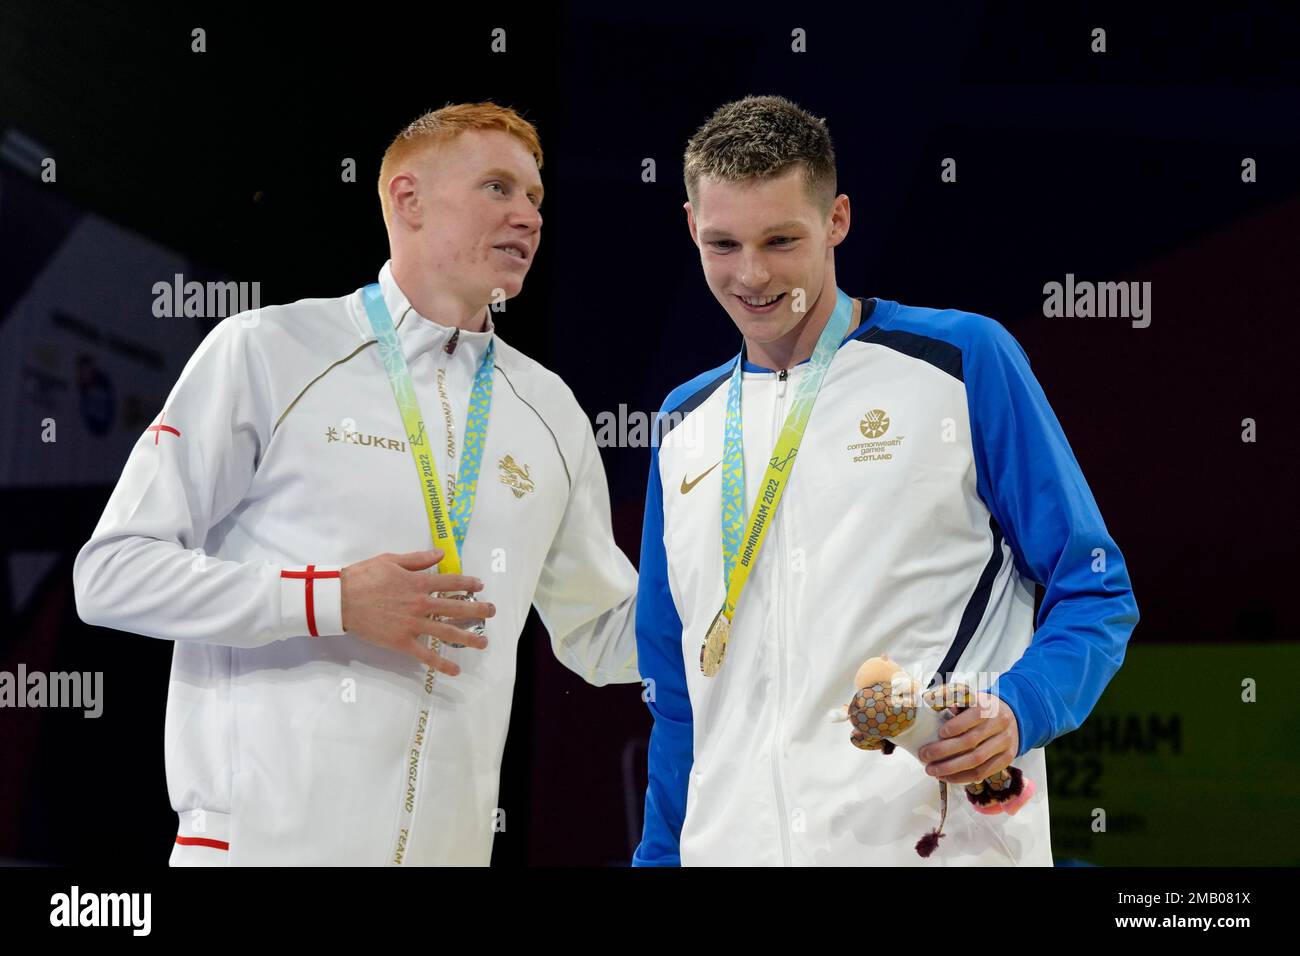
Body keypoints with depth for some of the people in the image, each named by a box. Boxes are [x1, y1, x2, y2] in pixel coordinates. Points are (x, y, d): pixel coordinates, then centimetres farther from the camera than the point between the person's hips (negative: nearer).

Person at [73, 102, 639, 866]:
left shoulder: (551, 410, 14)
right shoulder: (268, 352, -1)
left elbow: (605, 637, 20)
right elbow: (113, 573, -6)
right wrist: (332, 602, -13)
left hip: (448, 841, 5)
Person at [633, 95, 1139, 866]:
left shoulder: (966, 361, 0)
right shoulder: (686, 428, 15)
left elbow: (1094, 591, -1)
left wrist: (1015, 711, -19)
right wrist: (660, 852, 13)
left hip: (939, 840, -4)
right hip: (730, 844, 4)